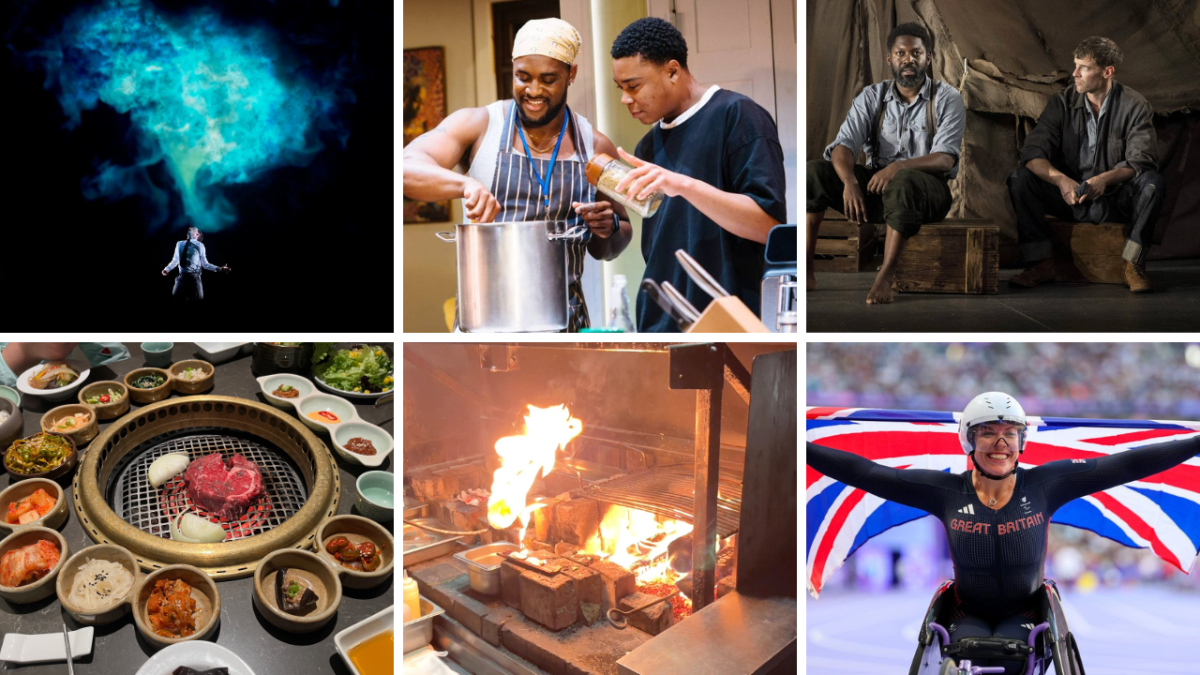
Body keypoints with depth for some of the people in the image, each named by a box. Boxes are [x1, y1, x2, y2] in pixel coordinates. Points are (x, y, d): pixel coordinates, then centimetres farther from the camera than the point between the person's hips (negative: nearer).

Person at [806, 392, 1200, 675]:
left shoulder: (1045, 485, -9)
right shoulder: (946, 491, -10)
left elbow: (1126, 465, -11)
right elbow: (866, 473, -15)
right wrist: (800, 449, -23)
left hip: (1024, 611, 0)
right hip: (970, 613, 0)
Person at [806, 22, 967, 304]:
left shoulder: (947, 99, -2)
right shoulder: (872, 97, 7)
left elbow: (946, 159, -16)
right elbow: (843, 144, -8)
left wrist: (898, 167, -34)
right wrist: (849, 181, -30)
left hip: (927, 189, -3)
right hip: (875, 183, 4)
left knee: (903, 182, -40)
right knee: (814, 171, -19)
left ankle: (885, 277, -36)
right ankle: (805, 270, -24)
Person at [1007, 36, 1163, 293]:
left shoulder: (1134, 106, -5)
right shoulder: (1063, 102, -1)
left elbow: (1142, 160, -15)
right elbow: (1032, 152, -12)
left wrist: (1105, 178, -36)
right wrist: (1061, 180, -31)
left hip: (1115, 200, -1)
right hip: (1069, 195, 2)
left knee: (1152, 183, -31)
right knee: (1020, 179, -22)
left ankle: (1133, 264, -21)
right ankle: (1041, 262, -20)